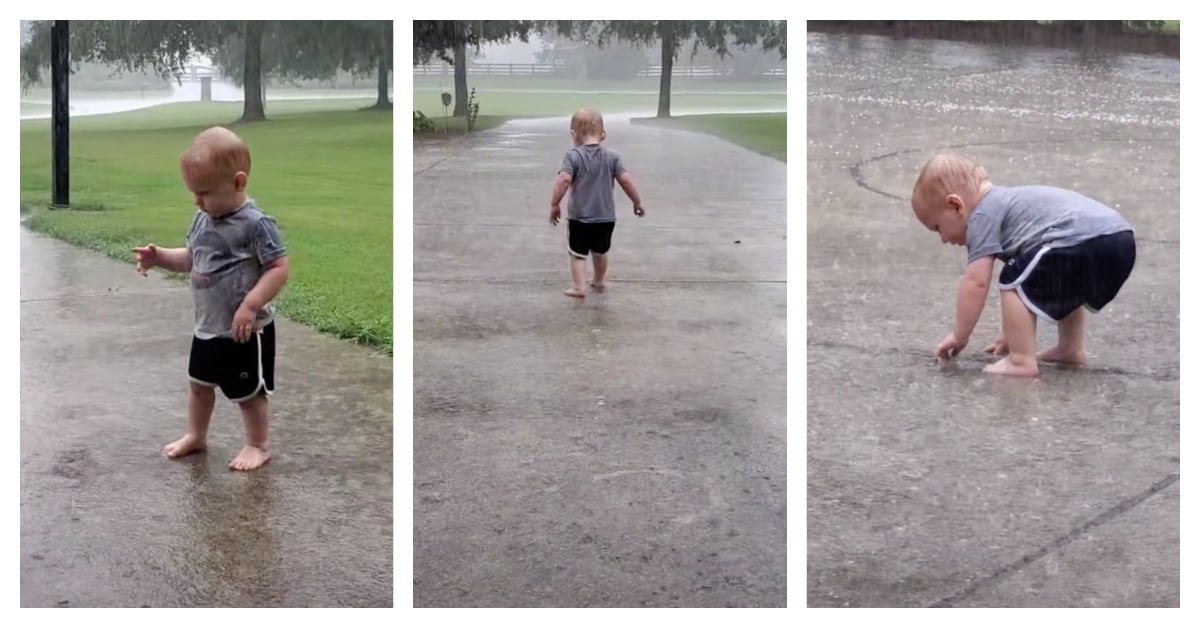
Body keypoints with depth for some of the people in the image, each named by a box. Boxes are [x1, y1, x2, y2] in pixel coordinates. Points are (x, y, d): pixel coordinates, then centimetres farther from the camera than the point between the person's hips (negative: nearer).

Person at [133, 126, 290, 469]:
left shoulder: (255, 224, -22)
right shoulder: (202, 219, 2)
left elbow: (279, 268, -23)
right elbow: (191, 259, 15)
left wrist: (250, 305, -29)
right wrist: (160, 257, -3)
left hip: (245, 331, -8)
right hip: (207, 327, 8)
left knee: (248, 391, 7)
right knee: (199, 383, 22)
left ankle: (258, 445, 26)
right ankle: (195, 436, 42)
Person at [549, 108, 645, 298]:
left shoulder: (573, 156, -11)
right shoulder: (612, 156, -1)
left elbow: (563, 180, -21)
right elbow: (626, 180, -4)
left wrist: (554, 205, -13)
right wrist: (637, 202, 8)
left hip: (579, 217, -4)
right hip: (606, 217, 4)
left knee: (578, 253, 8)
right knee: (600, 252, 23)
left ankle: (578, 287, -3)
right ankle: (599, 281, 40)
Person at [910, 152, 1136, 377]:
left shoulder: (983, 215, 3)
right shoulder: (1007, 203, 32)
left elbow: (976, 283, -2)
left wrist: (959, 336, 8)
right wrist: (1016, 335, 41)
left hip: (1086, 244, -10)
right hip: (1121, 242, 10)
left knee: (1016, 281, 1)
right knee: (1062, 284, 35)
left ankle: (1022, 361, -1)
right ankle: (1071, 348, 37)